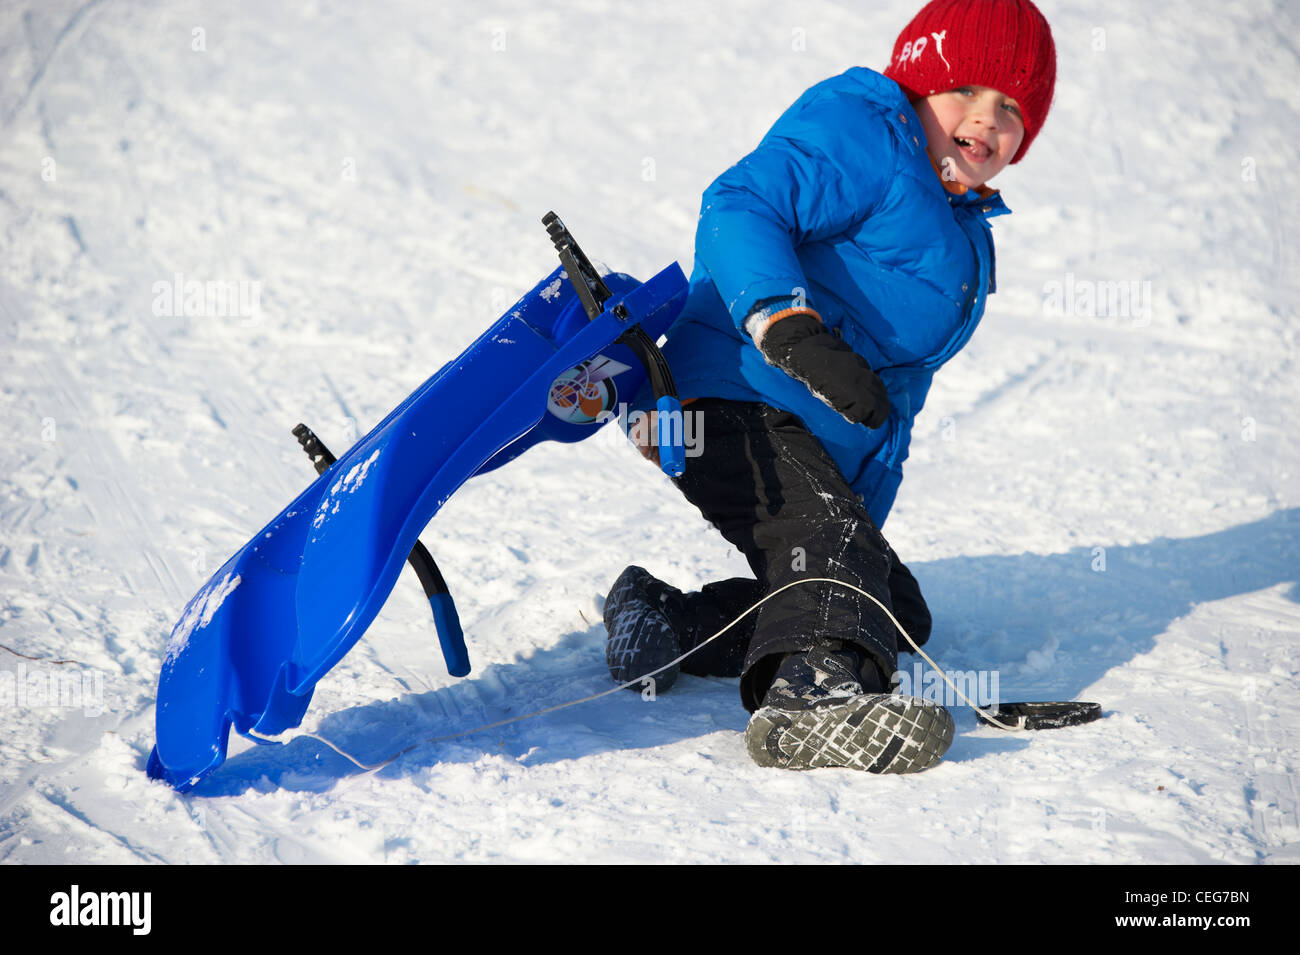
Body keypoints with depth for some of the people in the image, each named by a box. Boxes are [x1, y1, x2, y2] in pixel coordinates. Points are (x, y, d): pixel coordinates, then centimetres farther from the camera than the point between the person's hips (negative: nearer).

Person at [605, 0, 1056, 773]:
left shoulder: (961, 230, 25)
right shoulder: (859, 135, -5)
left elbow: (893, 399, 29)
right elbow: (741, 205, -24)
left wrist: (866, 521, 23)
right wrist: (790, 325, -40)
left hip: (824, 456, 9)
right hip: (737, 404, -9)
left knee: (895, 610, 10)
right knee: (829, 539, -31)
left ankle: (672, 625, -2)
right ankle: (809, 691, -54)